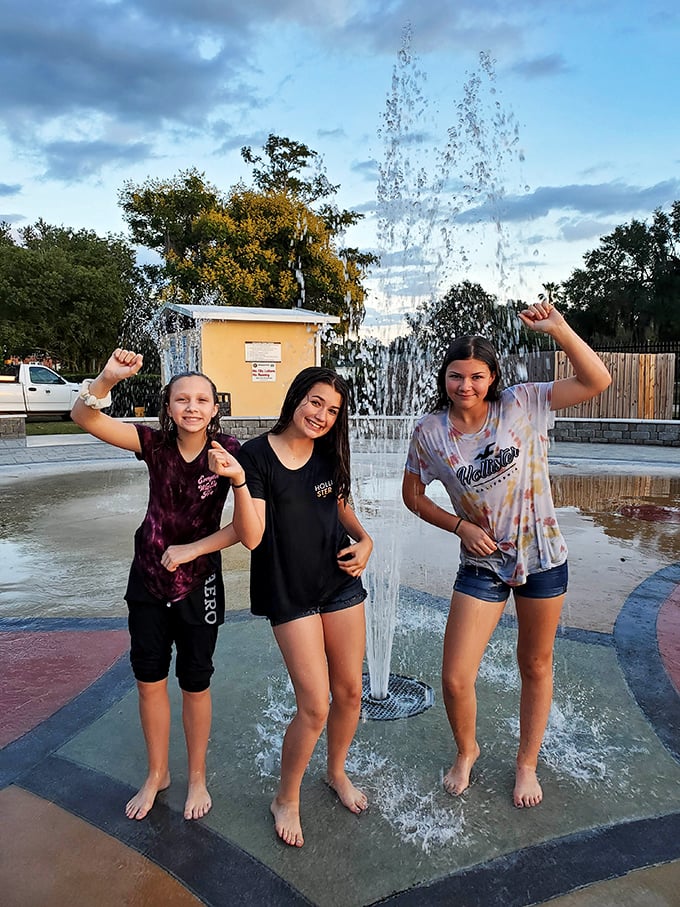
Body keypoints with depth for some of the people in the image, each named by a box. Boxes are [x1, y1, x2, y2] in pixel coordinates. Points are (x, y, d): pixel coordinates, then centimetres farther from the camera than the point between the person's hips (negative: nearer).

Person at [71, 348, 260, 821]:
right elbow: (84, 417, -20)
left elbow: (248, 533, -24)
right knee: (149, 678, 15)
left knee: (194, 682, 12)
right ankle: (157, 773, 39)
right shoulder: (156, 443, -10)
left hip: (198, 582, -3)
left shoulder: (230, 452, -17)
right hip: (148, 575, 3)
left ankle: (197, 777, 36)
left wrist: (239, 479, -41)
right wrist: (108, 378, -39)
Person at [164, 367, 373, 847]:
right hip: (289, 592, -5)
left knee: (349, 691, 13)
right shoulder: (257, 455, -11)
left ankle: (337, 771, 43)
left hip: (341, 582, 5)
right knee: (314, 707, -4)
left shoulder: (330, 454, 4)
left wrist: (364, 540, 2)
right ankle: (286, 799, 25)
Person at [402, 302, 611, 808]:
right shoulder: (431, 432, -8)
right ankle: (466, 751, 34)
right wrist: (460, 526, -9)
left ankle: (527, 764, 42)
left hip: (542, 558, 0)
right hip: (482, 564, 1)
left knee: (536, 667, 17)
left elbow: (598, 381, -14)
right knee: (455, 680, -1)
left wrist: (558, 328, -24)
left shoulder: (521, 404, -10)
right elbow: (413, 493, 4)